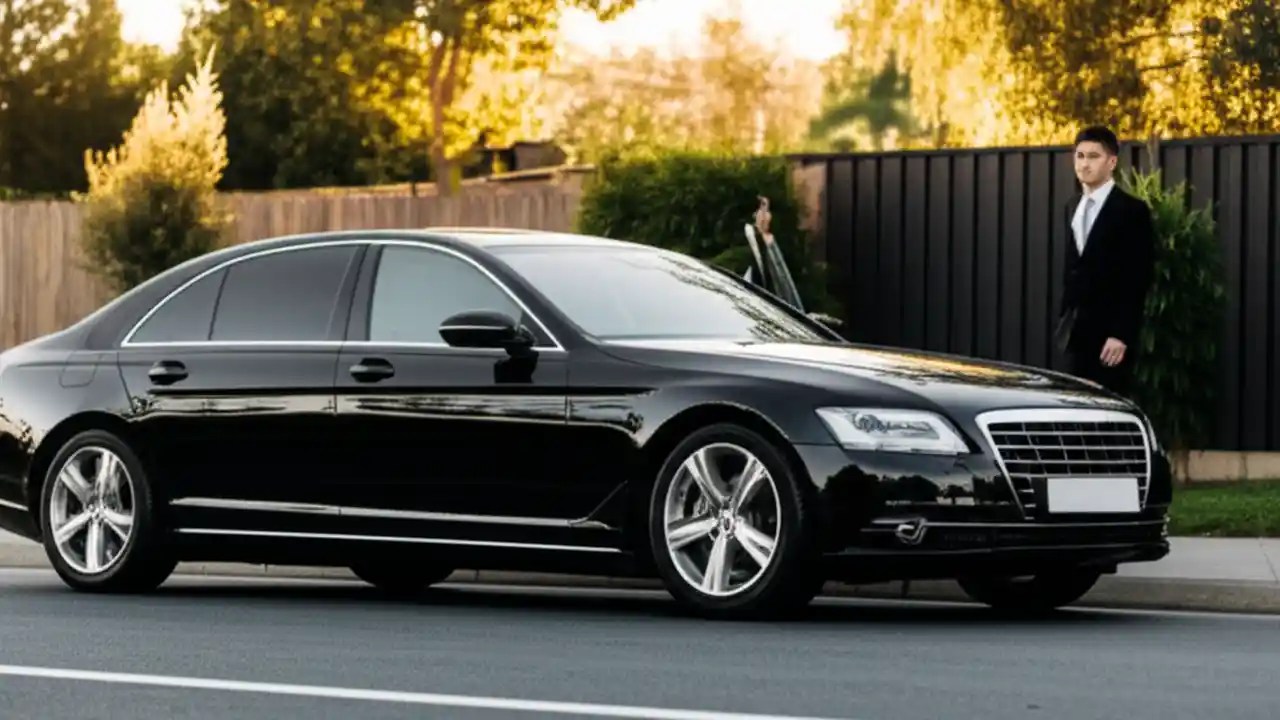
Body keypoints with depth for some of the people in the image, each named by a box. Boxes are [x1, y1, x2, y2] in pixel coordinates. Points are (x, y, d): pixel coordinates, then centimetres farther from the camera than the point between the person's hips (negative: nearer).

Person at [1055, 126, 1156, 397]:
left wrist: (1121, 334, -18)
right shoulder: (1073, 207, 14)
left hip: (1110, 333, -6)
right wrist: (1064, 319, 14)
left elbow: (1138, 279, -13)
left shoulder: (1132, 211, -8)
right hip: (1076, 331, 7)